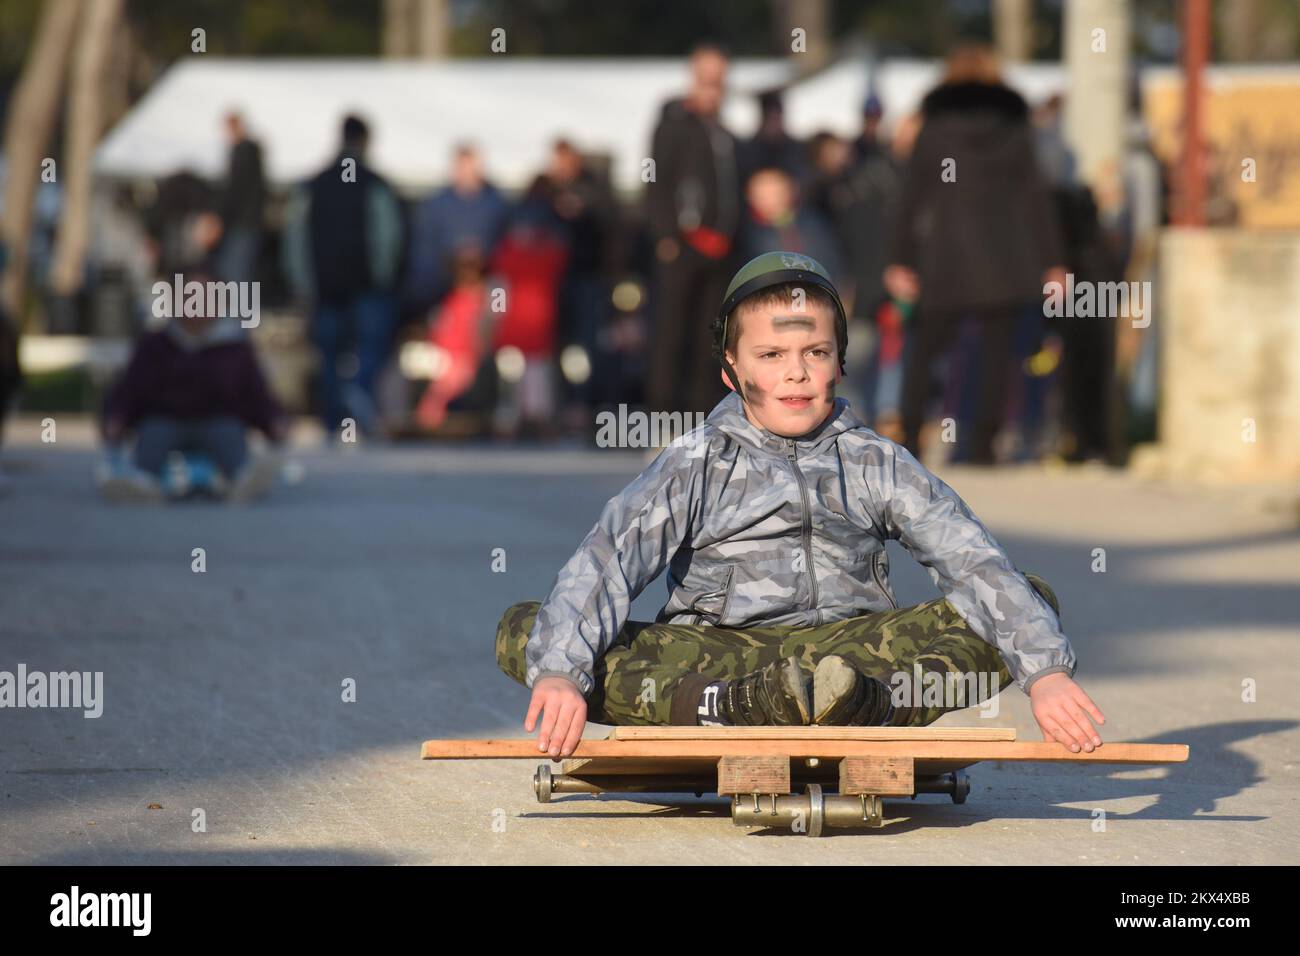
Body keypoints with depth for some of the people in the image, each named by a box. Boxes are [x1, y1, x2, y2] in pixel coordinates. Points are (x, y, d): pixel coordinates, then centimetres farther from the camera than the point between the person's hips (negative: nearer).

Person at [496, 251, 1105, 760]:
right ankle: (737, 708, -43)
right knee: (522, 633, -23)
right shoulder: (695, 467, 3)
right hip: (712, 653, -1)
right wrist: (561, 674, -32)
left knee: (1032, 605, -16)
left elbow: (978, 566, -4)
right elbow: (604, 564, -12)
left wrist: (1045, 672, -21)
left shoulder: (877, 466, 7)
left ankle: (869, 706, -41)